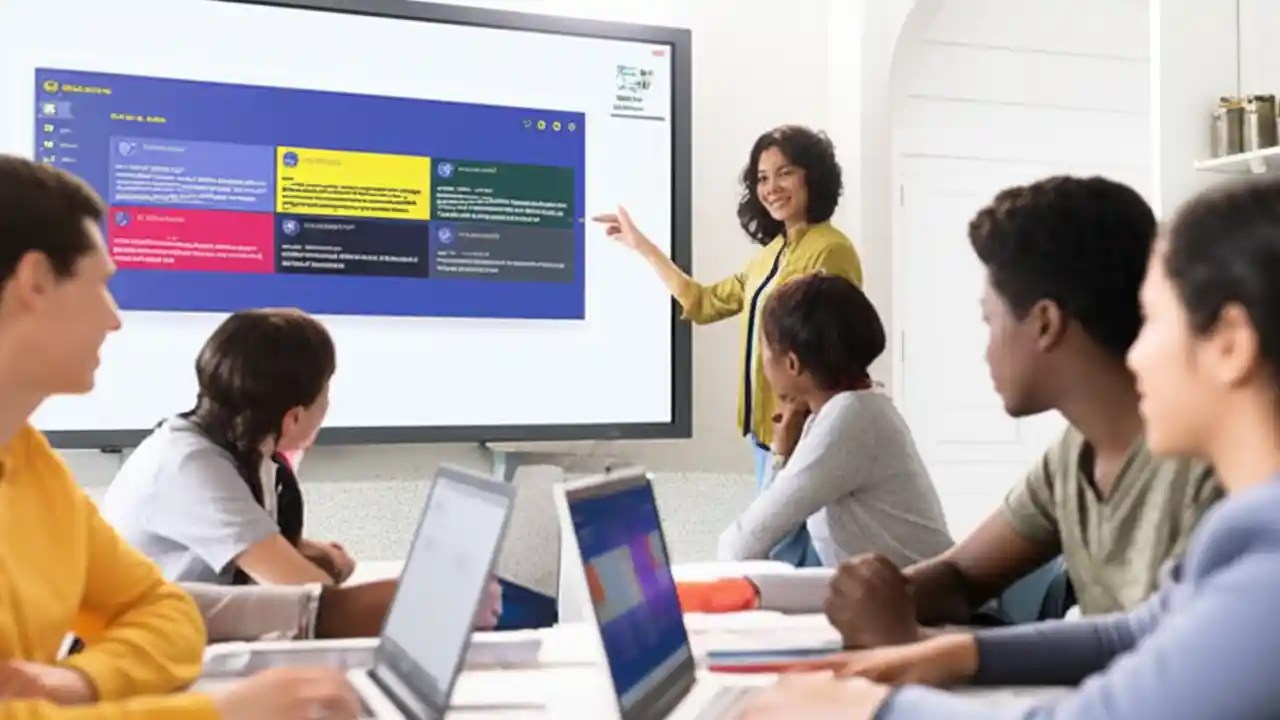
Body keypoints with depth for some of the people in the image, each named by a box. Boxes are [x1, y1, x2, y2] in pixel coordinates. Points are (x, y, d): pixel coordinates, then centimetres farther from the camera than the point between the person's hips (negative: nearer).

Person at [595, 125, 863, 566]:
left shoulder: (830, 251, -14)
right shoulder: (773, 252, 16)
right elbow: (705, 303, 22)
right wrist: (643, 247, 22)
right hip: (767, 428, 10)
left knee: (785, 558, -7)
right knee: (773, 550, 15)